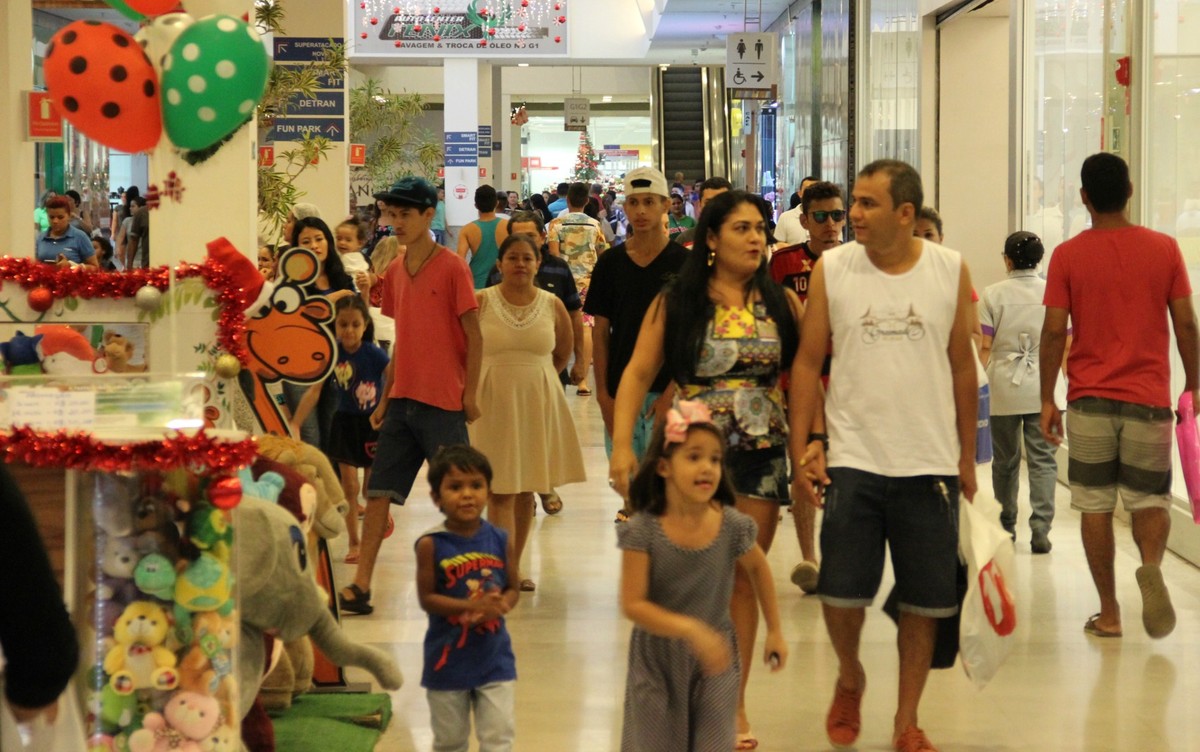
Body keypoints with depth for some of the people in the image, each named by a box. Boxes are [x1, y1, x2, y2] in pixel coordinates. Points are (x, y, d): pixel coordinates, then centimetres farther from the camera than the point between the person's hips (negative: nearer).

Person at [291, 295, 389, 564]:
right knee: (349, 484, 2)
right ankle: (354, 543, 12)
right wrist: (294, 423, -15)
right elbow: (314, 391, -9)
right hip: (345, 421, 2)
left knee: (372, 486, 6)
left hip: (374, 421, -2)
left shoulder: (374, 354, -18)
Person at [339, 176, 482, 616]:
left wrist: (470, 393, -10)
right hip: (402, 399, 6)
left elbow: (474, 337, -6)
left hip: (442, 402, -6)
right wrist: (384, 398, 16)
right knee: (378, 492, 2)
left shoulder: (451, 267, -8)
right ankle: (360, 586, 3)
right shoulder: (394, 272, 11)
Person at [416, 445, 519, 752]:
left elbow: (513, 588, 3)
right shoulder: (432, 545, -12)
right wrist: (470, 606, -24)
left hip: (494, 658, 2)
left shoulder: (500, 540, -4)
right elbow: (427, 598, -12)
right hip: (448, 658, -2)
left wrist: (499, 607, -20)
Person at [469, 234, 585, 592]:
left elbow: (562, 354, 18)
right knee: (500, 491, -8)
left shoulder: (552, 305, 3)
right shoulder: (480, 301, -5)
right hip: (493, 403, -3)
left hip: (538, 404, 3)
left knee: (526, 490, 9)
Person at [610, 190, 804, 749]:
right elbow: (638, 373, -3)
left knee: (742, 579, 5)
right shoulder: (675, 304, 1)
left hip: (762, 455, 2)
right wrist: (622, 444, -14)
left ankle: (733, 702, 13)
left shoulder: (782, 303, 6)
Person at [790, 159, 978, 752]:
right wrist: (799, 452, -2)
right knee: (841, 593, -2)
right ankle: (849, 680, 29)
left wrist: (967, 457, 9)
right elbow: (808, 361, 3)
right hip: (853, 458, 0)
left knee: (925, 601, 5)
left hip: (931, 463, 1)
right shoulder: (831, 269, -1)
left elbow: (962, 365, 7)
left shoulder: (950, 271, 0)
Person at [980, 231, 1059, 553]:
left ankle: (1006, 526, 24)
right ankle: (1040, 528, -10)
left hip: (1004, 386, 0)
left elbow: (985, 347, -3)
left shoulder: (993, 294, -2)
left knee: (1005, 460, 14)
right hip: (1044, 388, 0)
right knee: (1042, 459, 1)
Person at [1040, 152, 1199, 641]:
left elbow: (1054, 331, -5)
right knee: (1150, 499, 12)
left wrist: (1047, 399, 3)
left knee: (1095, 506, 8)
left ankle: (1109, 613, 9)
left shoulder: (1068, 256, -3)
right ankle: (1151, 565, -19)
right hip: (1149, 398, 1)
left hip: (1089, 399, 0)